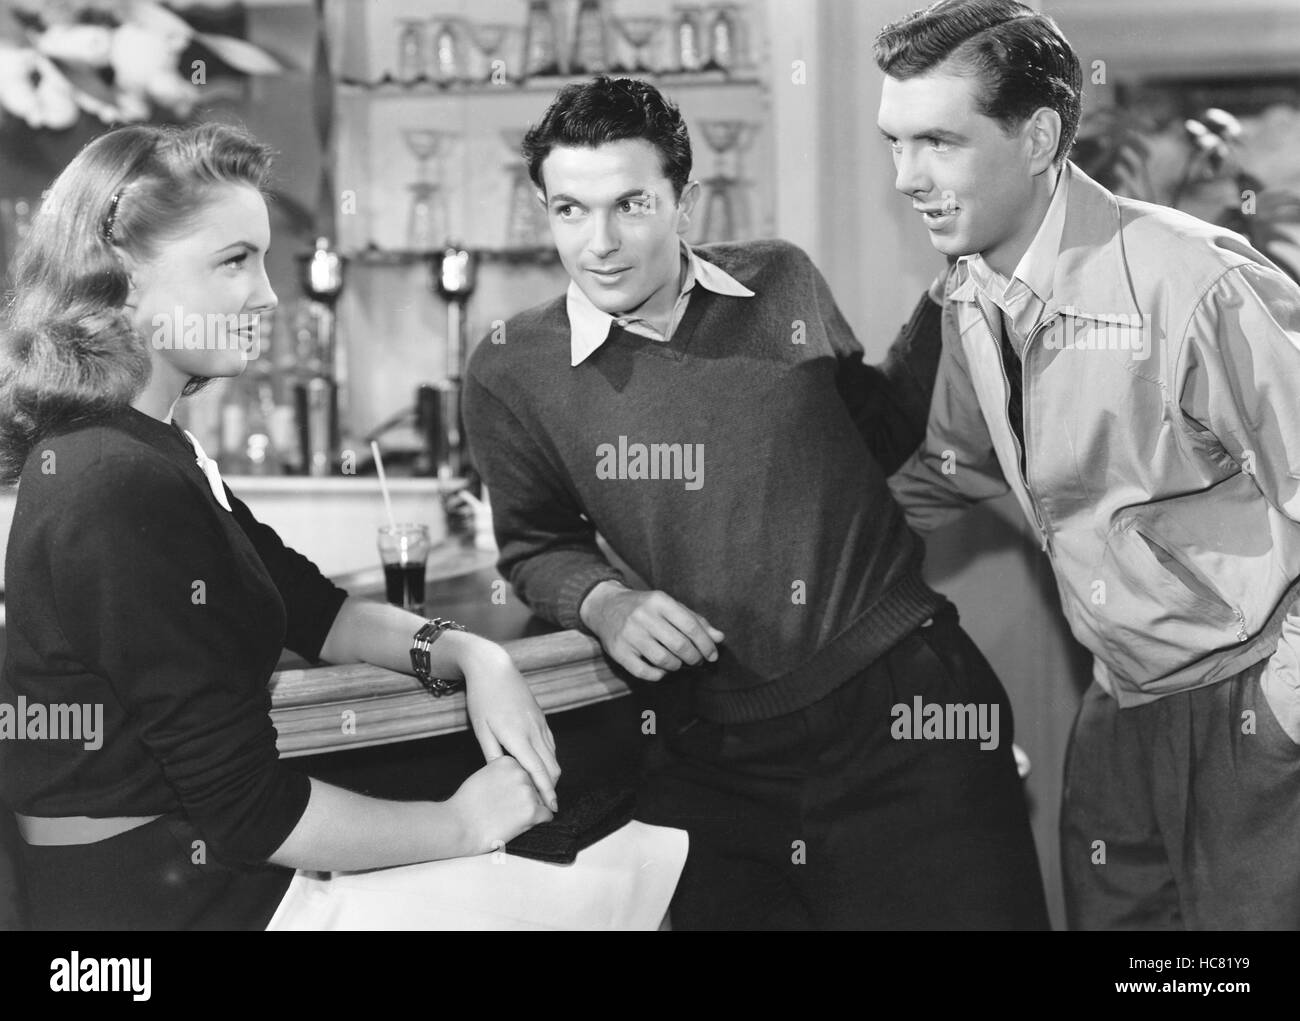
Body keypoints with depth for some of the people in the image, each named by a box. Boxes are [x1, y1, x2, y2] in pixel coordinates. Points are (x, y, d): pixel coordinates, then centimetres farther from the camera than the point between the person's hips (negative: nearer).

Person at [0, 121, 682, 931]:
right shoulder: (118, 487, -23)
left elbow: (307, 605, 14)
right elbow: (247, 809, -22)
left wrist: (469, 653, -3)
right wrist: (462, 826, -9)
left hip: (199, 856, 9)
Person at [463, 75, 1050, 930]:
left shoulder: (783, 284, 2)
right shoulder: (513, 374, -3)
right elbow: (536, 545, 13)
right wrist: (602, 601, -7)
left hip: (909, 700, 1)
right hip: (716, 756, -1)